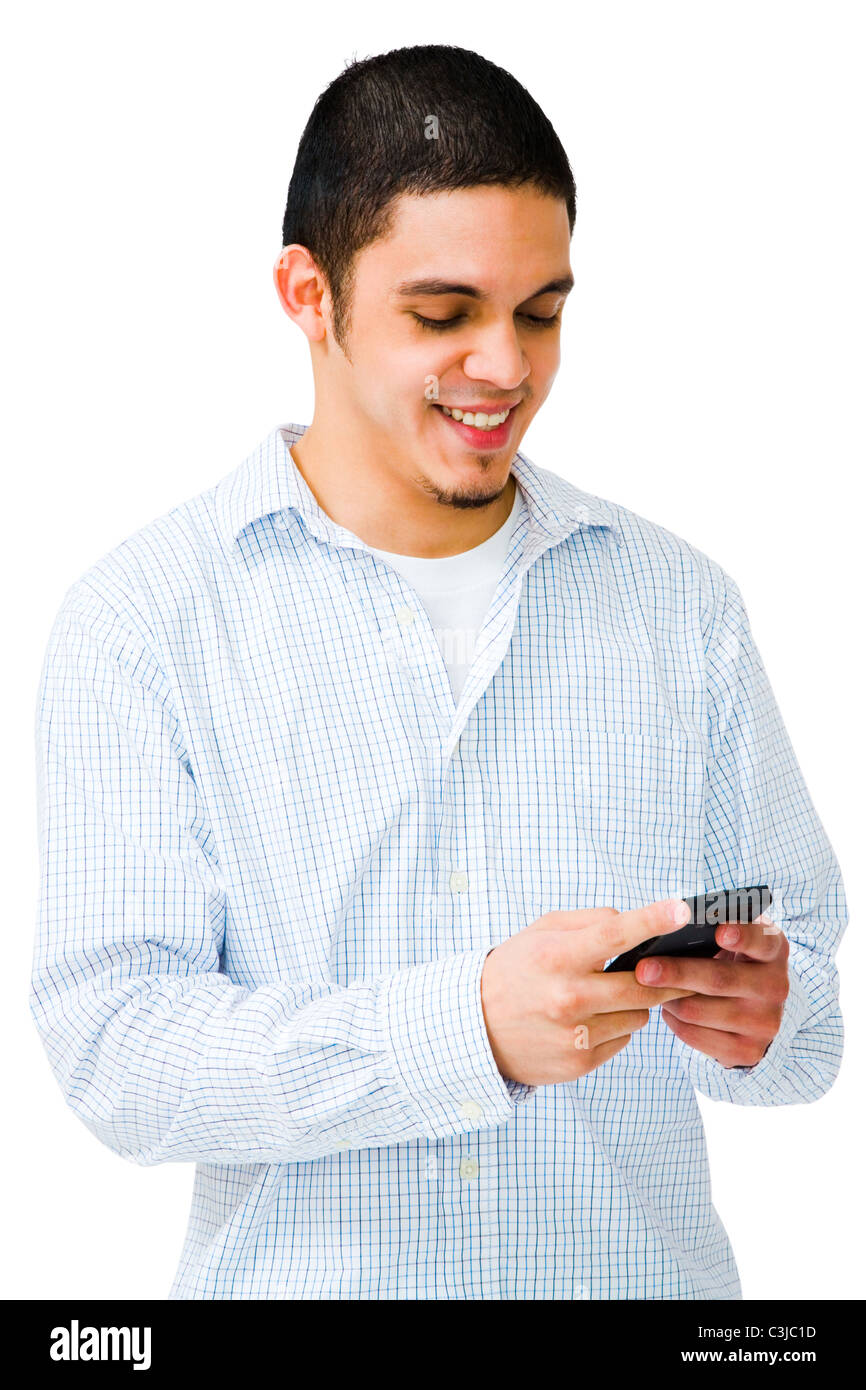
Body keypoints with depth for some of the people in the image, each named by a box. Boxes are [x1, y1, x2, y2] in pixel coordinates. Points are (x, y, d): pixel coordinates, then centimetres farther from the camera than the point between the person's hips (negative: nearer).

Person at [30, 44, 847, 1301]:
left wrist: (761, 1018, -11)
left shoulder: (680, 605, 10)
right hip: (301, 1282, -2)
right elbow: (114, 1050, -10)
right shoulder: (140, 625, -1)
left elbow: (813, 966, 11)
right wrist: (473, 1027, -21)